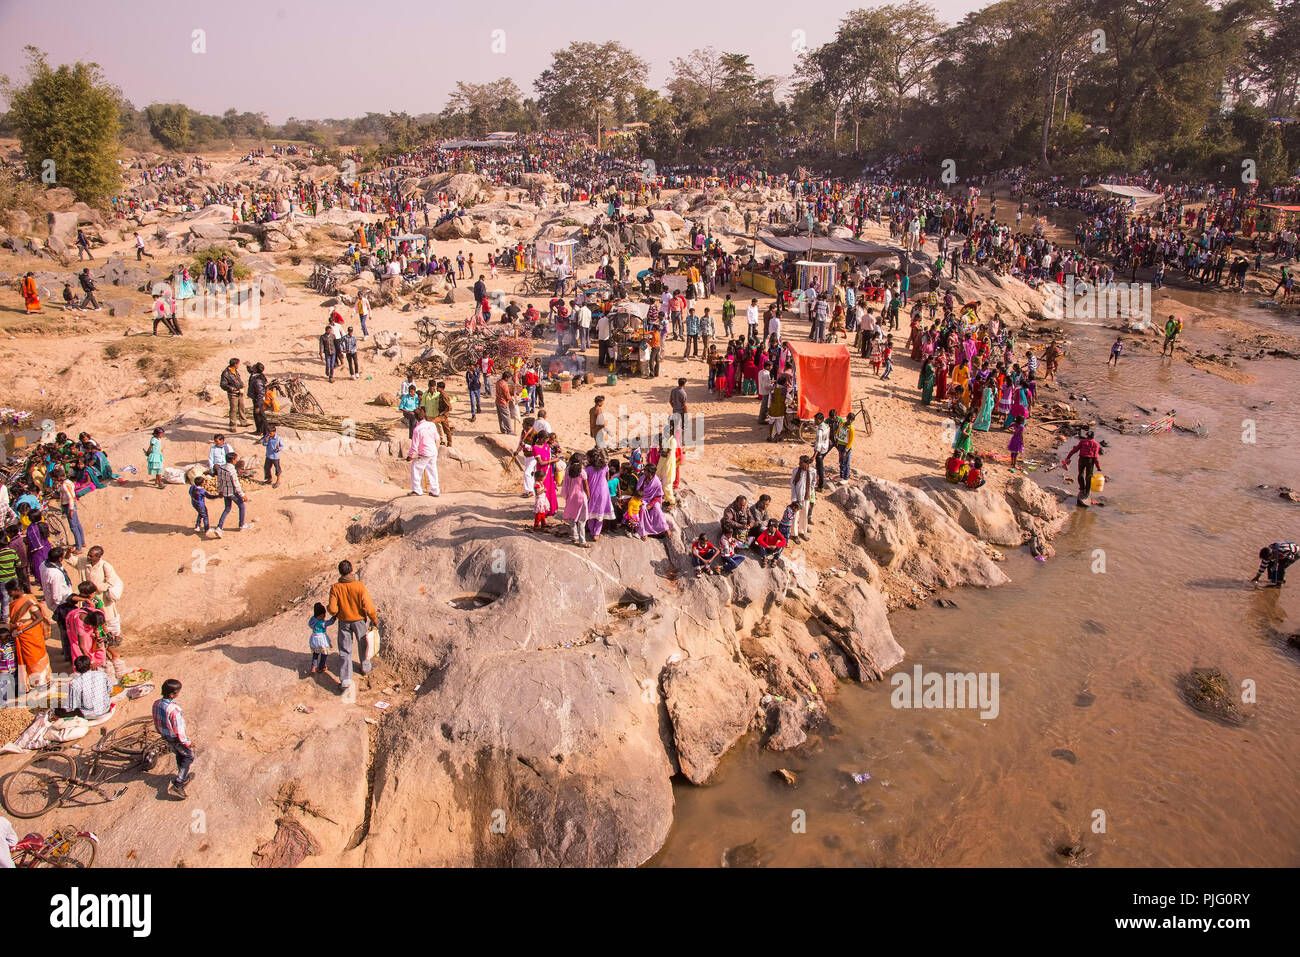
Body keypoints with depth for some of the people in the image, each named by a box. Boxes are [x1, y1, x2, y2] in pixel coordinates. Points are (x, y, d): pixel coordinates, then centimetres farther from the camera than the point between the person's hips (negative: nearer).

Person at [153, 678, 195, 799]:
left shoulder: (156, 704, -15)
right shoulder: (174, 710, -38)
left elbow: (156, 721, 2)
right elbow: (179, 730, -28)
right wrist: (187, 743, -12)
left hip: (165, 737, 7)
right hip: (177, 738, -7)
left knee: (178, 755, 29)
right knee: (188, 757, 16)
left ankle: (184, 778, 48)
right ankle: (177, 785, 13)